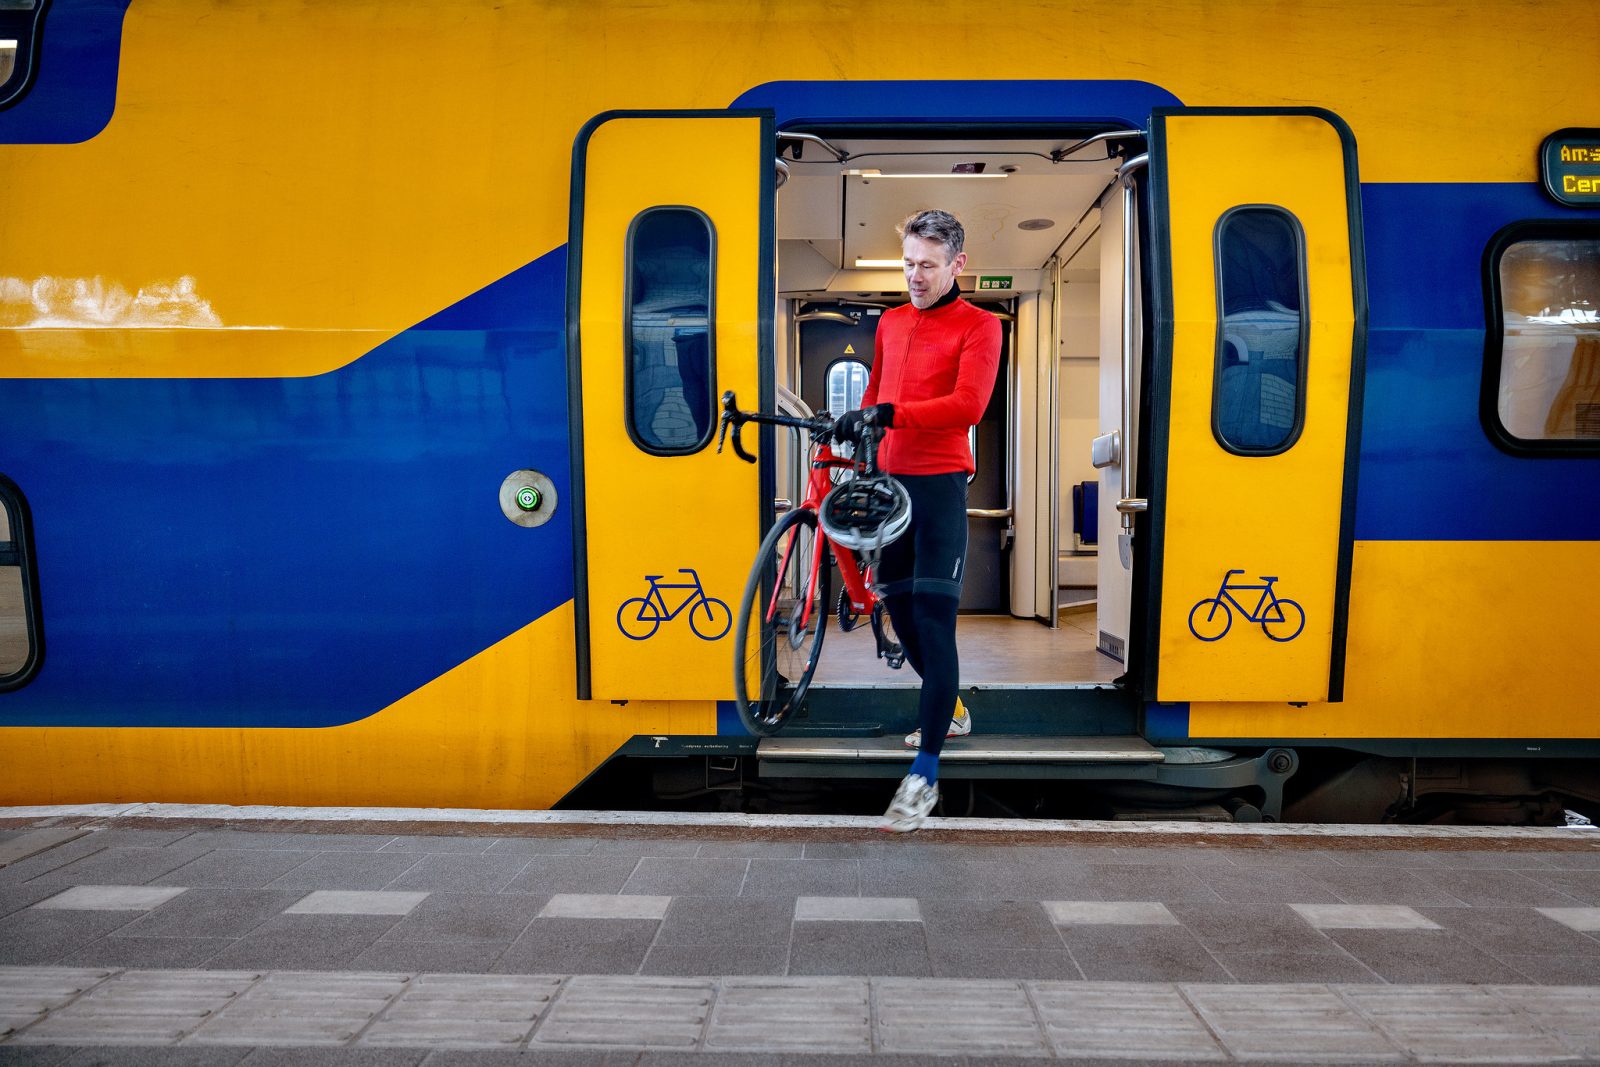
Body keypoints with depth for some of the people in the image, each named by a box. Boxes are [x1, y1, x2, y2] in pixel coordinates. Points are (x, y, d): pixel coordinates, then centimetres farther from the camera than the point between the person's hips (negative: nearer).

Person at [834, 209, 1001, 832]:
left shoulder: (978, 325, -4)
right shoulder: (890, 322, 15)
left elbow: (968, 404, -19)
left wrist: (887, 415, -28)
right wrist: (854, 433, 16)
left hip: (940, 483, -7)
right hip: (890, 479, 7)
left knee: (934, 616, -11)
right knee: (898, 606, 13)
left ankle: (926, 774, -10)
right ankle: (949, 709, 37)